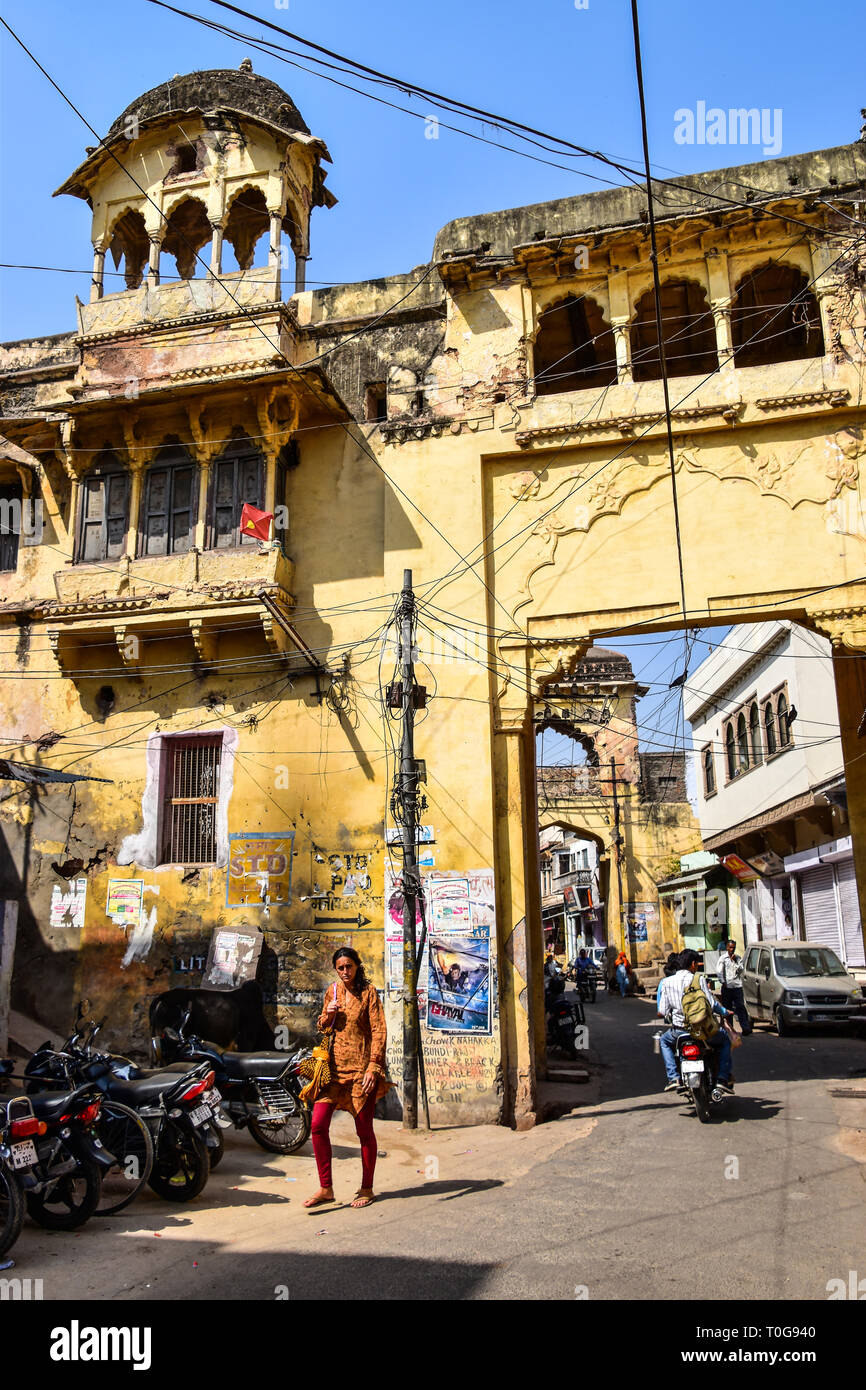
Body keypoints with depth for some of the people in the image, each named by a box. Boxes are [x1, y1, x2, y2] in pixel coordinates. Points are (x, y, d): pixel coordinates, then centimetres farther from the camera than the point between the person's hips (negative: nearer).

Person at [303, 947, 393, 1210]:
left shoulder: (368, 991, -5)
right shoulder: (332, 991, 10)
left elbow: (378, 1031, -9)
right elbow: (321, 1028, 19)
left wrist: (373, 1067, -16)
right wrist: (328, 1015, -4)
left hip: (360, 1068, -5)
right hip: (334, 1067, 5)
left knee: (364, 1130, 4)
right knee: (318, 1125, -3)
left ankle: (366, 1189, 20)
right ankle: (325, 1188, 10)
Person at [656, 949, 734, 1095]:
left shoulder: (667, 982, 2)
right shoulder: (699, 979, -6)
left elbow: (662, 1011, 2)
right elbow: (711, 1004, -9)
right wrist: (724, 1012, 11)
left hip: (679, 1030, 2)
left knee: (664, 1040, 33)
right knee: (725, 1037, 26)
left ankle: (673, 1077, 15)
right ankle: (723, 1078, 14)